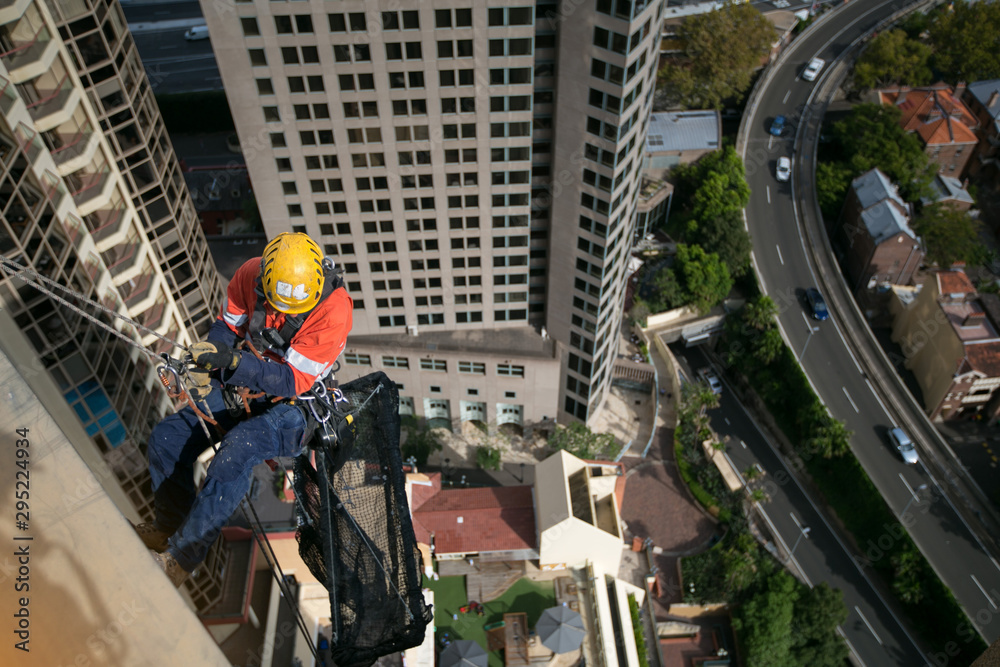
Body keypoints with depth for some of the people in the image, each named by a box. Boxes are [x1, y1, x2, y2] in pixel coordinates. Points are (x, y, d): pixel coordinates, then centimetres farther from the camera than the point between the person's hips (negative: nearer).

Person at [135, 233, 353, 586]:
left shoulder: (334, 309, -28)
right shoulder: (251, 275, -13)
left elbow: (293, 381, -28)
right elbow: (228, 325, 4)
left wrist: (233, 361, -39)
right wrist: (207, 365, -15)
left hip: (296, 402, -6)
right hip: (245, 384, 6)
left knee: (236, 451, -32)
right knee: (167, 436, -4)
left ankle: (181, 556, -18)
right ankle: (170, 526, 19)